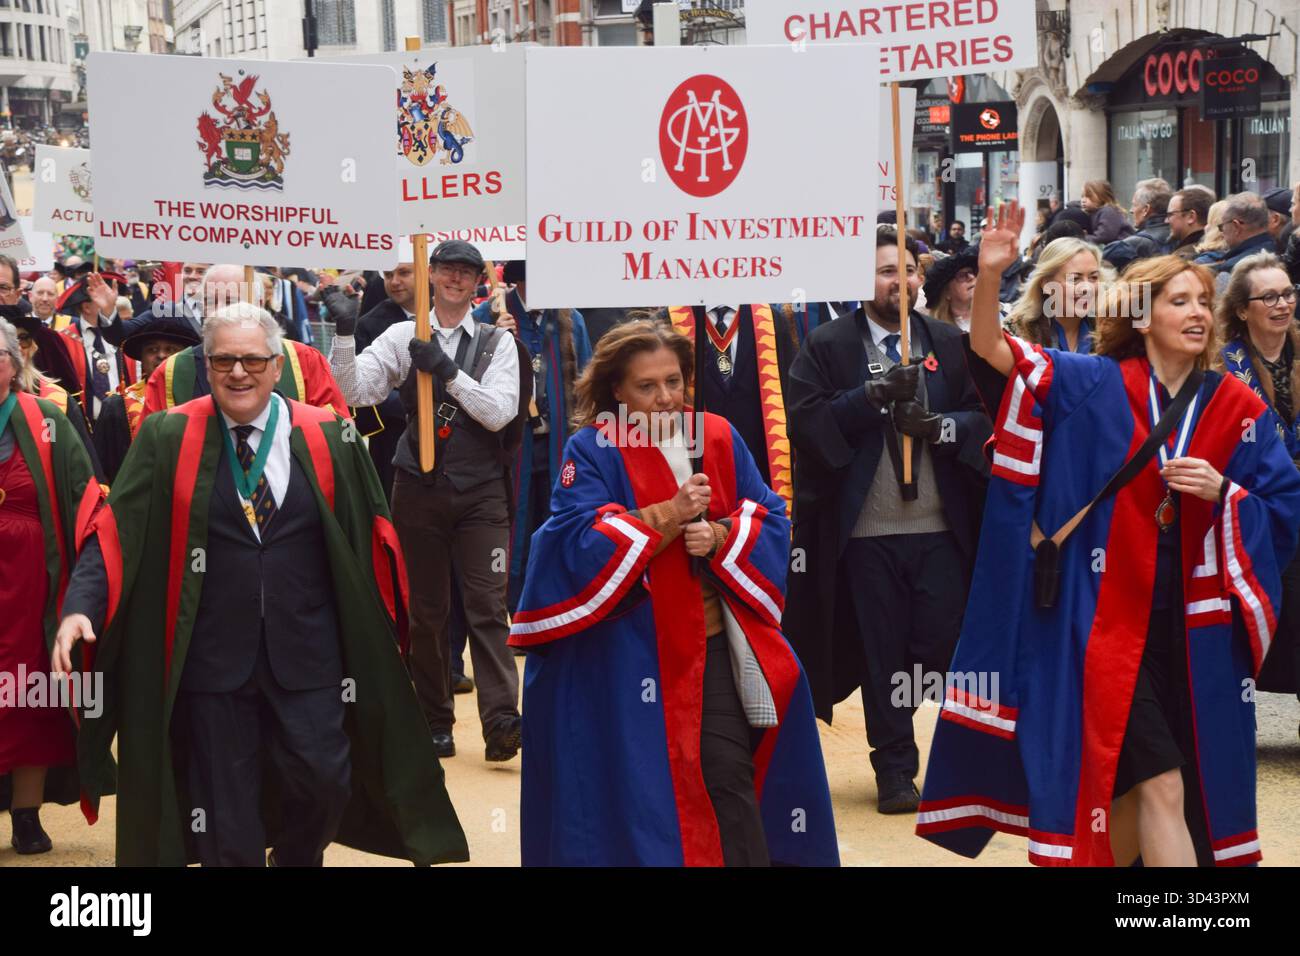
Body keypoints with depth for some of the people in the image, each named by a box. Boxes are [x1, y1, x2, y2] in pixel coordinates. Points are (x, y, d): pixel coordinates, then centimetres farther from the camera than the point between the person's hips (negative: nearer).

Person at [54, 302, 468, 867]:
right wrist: (80, 608, -20)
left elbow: (370, 536, 5)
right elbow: (116, 529, -6)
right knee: (224, 807, 5)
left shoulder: (326, 439, 1)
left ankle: (297, 857, 30)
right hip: (210, 654, 0)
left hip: (306, 651, 1)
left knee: (322, 780, -1)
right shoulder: (169, 439, -1)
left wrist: (388, 626, 4)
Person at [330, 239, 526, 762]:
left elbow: (500, 413, -8)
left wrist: (448, 371, -17)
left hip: (481, 492, -1)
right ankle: (436, 723, 17)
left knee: (488, 608, -8)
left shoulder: (498, 342, 4)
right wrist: (344, 333, -18)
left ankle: (501, 721, -14)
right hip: (419, 488, 1)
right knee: (426, 610, 8)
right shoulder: (401, 337, 6)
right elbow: (351, 391, -4)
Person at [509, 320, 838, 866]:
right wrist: (668, 515, -21)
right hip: (628, 647, -3)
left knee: (729, 776, -3)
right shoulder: (591, 451, -5)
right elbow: (580, 544, -16)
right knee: (639, 785, 3)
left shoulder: (719, 438, 7)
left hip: (714, 638, 3)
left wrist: (721, 537, -15)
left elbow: (771, 519, 5)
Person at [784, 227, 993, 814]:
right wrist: (875, 394, -18)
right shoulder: (827, 347, 3)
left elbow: (982, 414, 6)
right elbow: (806, 421, -9)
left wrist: (943, 426, -13)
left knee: (945, 647, -2)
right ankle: (895, 770, 13)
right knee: (883, 654, 4)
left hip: (941, 527, 2)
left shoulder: (947, 343, 11)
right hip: (867, 528, -2)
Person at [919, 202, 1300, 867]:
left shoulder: (1238, 408, 3)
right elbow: (991, 347, -7)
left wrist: (1221, 492, -14)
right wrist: (989, 276, -25)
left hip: (1196, 628, 4)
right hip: (1110, 620, -4)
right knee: (1160, 784, -10)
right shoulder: (1094, 386, -2)